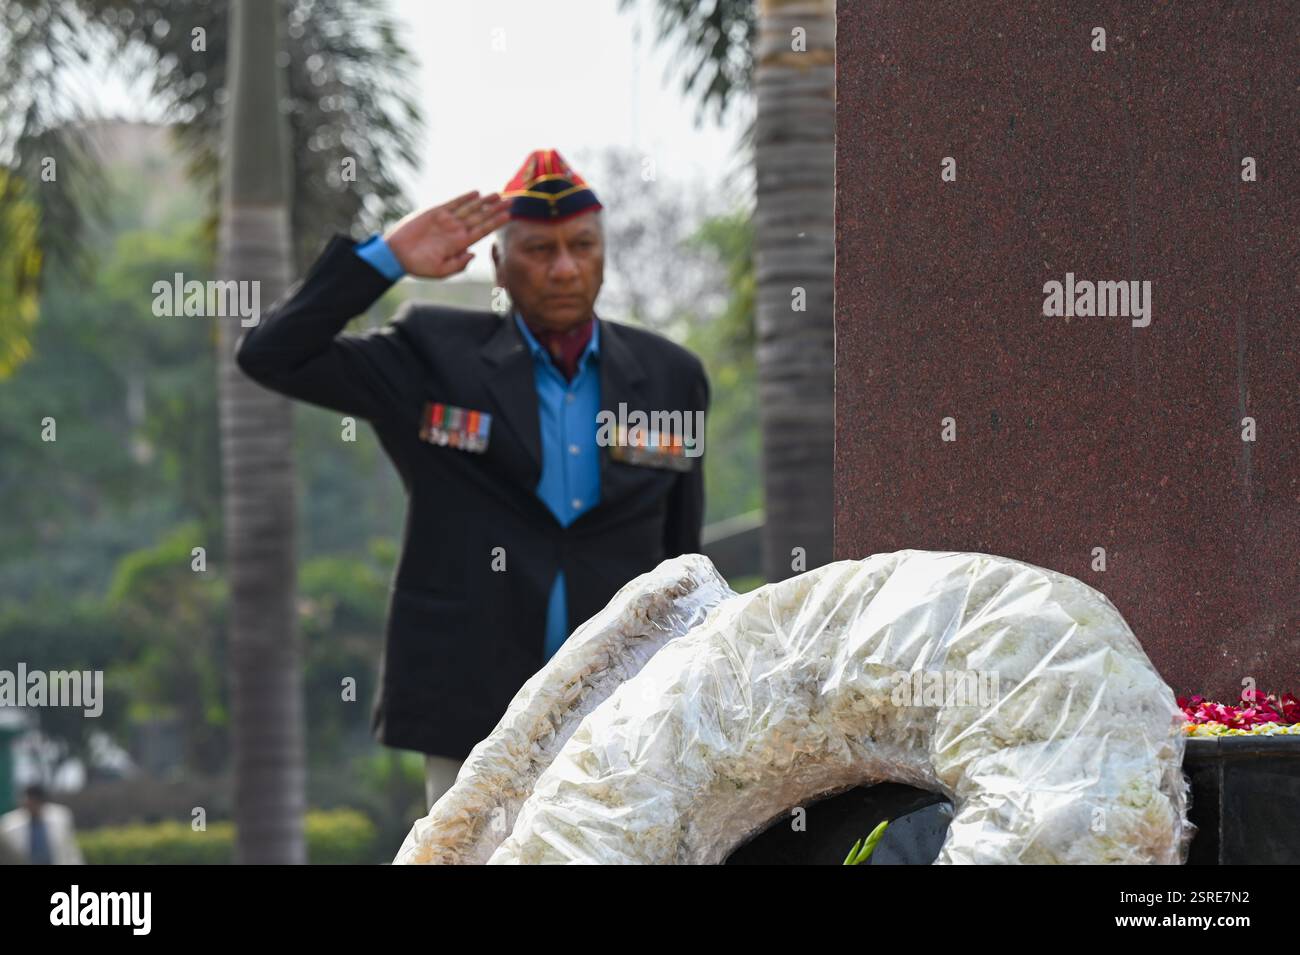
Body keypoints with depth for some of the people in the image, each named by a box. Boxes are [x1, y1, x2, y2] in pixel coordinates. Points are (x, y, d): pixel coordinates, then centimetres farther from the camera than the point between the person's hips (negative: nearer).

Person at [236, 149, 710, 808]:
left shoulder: (669, 377, 9)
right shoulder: (436, 359, 4)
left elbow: (680, 561, 15)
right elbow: (272, 355, -2)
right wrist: (386, 258, -8)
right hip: (474, 719, -1)